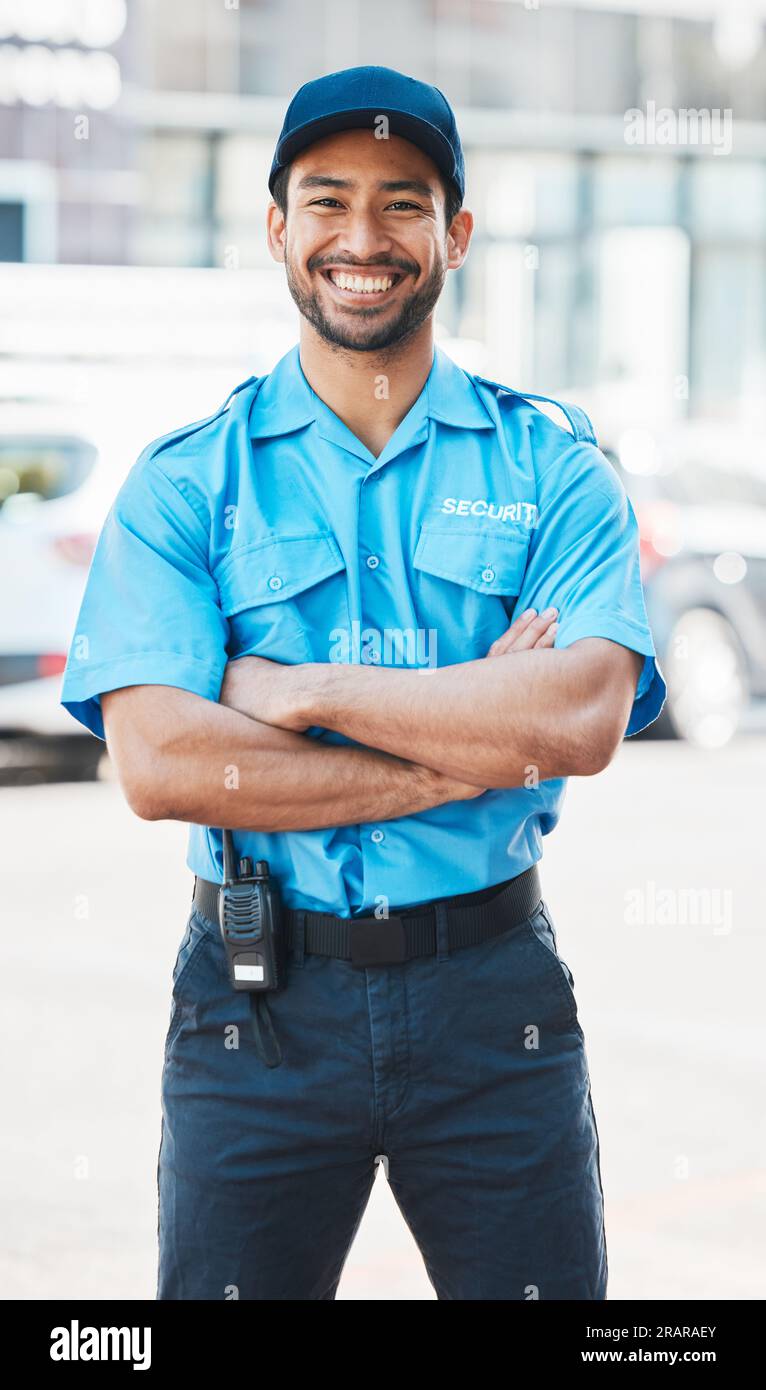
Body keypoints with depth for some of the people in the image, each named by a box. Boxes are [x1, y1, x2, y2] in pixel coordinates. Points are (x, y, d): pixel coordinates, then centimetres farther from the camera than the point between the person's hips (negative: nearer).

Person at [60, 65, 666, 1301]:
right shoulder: (184, 484, 1)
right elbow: (159, 767, -13)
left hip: (494, 999, 0)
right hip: (258, 1006, 0)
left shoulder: (552, 468, 3)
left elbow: (585, 722, -13)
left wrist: (304, 692, -14)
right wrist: (479, 740, -14)